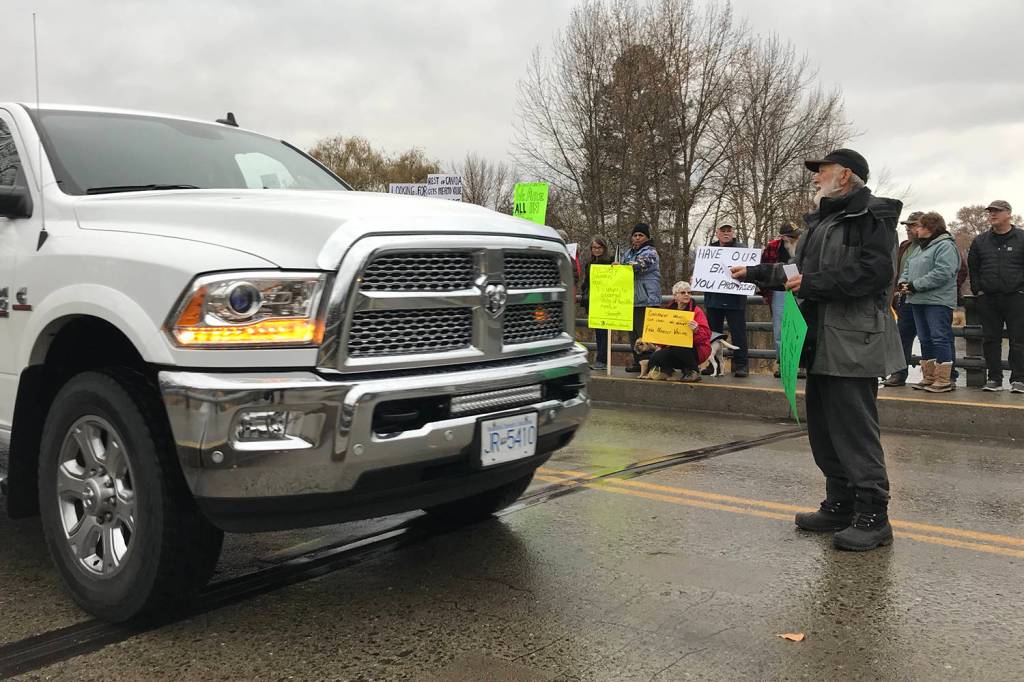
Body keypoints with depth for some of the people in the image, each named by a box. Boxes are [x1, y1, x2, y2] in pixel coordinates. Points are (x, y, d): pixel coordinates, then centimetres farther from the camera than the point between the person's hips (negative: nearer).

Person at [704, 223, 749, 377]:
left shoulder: (742, 249, 3)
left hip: (735, 299, -4)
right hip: (714, 298, 4)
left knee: (738, 332, -3)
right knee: (713, 333, 9)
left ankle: (740, 365, 2)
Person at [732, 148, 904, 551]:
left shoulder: (873, 215, -8)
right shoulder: (822, 219, 21)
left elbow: (874, 271, -21)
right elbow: (802, 272, 29)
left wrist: (812, 283, -18)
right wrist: (756, 273, 29)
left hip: (853, 343, -10)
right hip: (821, 343, 10)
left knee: (855, 430, -8)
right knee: (824, 430, 13)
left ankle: (873, 517, -1)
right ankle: (840, 506, 23)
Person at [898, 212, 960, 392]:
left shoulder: (945, 246, -10)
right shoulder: (921, 247, 21)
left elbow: (942, 273, -21)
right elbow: (907, 268, 23)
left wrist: (915, 285, -19)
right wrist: (903, 282, 1)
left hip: (938, 302, -9)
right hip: (918, 301, 9)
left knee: (940, 339, -8)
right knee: (925, 340, 12)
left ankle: (944, 380, -4)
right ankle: (929, 378, 19)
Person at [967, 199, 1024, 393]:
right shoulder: (980, 241, 11)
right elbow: (972, 268, 16)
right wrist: (977, 290, 6)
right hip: (988, 299, 3)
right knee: (990, 340, 5)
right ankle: (994, 379, 12)